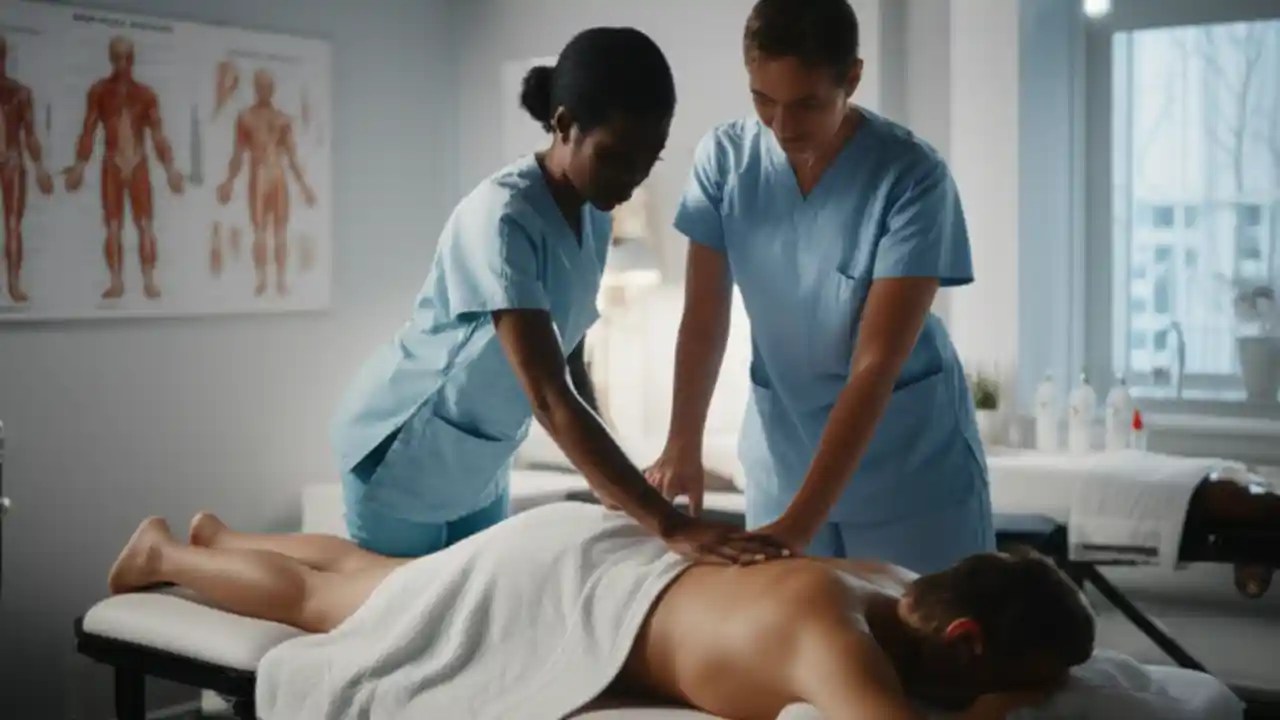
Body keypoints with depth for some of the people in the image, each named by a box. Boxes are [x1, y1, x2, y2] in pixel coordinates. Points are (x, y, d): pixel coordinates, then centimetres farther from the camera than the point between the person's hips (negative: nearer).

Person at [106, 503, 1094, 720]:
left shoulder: (903, 588, -12)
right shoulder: (837, 639, -39)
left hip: (614, 556, 8)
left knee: (367, 567, 30)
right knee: (316, 603, 17)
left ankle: (221, 534, 54)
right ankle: (165, 553, 42)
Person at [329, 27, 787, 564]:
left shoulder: (593, 218, -5)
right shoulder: (501, 218, -30)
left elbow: (568, 361, 5)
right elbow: (548, 398, -38)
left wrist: (613, 487, -3)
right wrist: (670, 526, -44)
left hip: (481, 465, 7)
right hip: (404, 455, -7)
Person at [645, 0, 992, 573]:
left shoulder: (912, 176, -22)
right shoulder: (723, 159, -10)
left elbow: (875, 366, -24)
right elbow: (704, 318, -5)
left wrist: (799, 521, -30)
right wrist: (682, 445, -20)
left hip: (912, 456, -3)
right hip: (784, 448, 3)